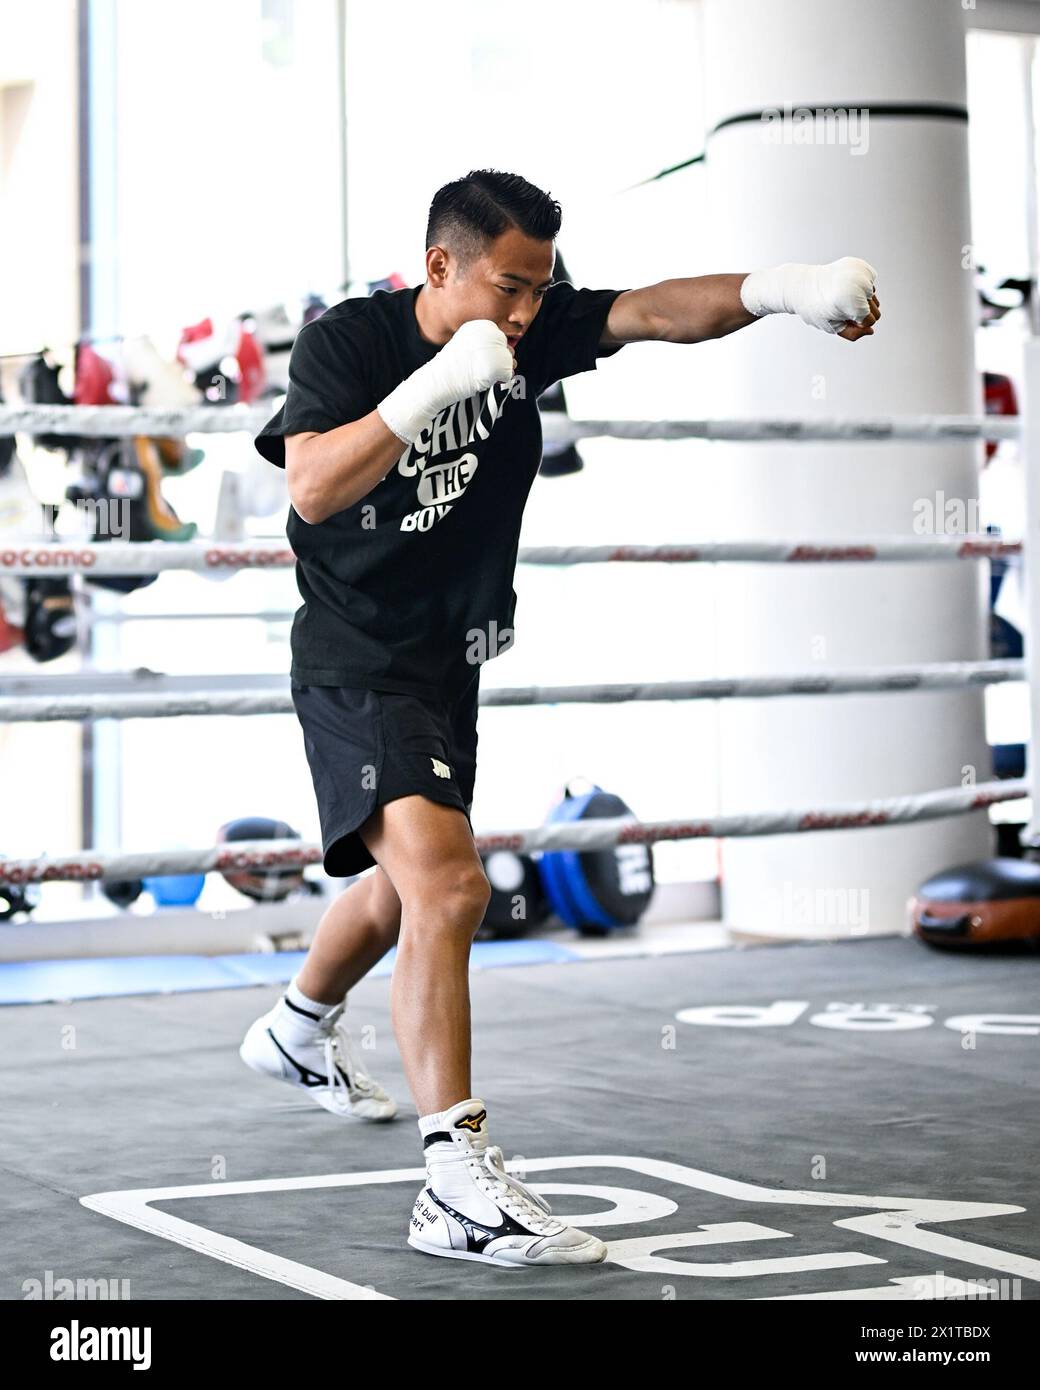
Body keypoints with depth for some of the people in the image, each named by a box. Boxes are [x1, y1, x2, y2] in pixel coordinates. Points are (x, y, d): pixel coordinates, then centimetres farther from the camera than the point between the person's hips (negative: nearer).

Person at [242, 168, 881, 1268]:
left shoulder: (529, 330, -2)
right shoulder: (343, 341, -15)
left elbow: (657, 312, -17)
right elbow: (313, 489, -29)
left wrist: (780, 291, -35)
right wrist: (435, 385, -37)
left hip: (447, 662, 8)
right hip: (357, 666, -8)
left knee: (401, 888, 26)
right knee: (447, 884, -25)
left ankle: (297, 1033, 55)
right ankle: (460, 1187, -27)